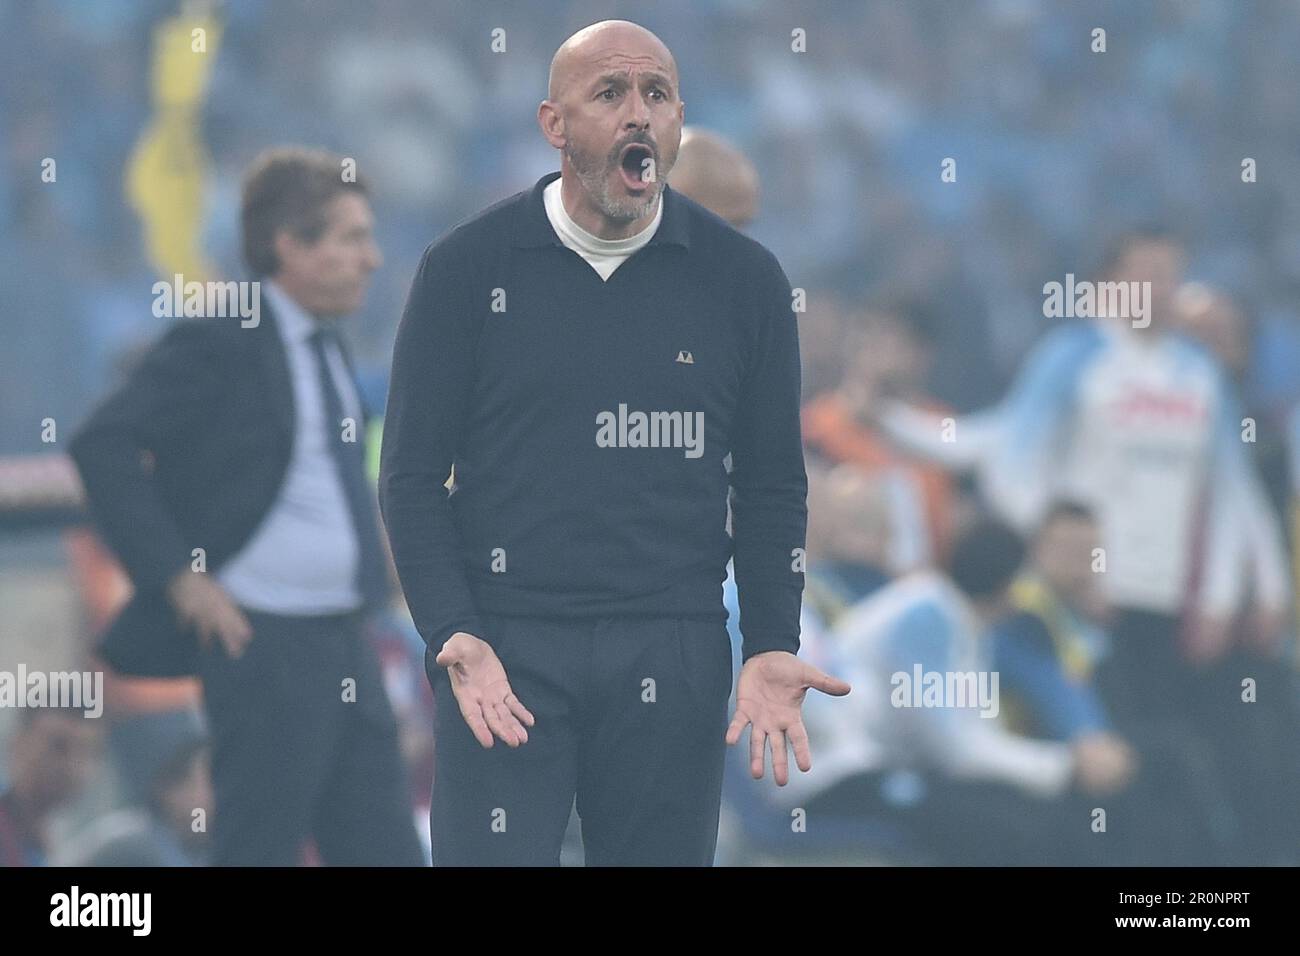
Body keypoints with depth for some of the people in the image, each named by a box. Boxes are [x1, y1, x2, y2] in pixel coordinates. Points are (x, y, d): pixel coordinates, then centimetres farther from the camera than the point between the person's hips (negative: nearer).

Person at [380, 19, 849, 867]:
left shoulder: (743, 280, 6)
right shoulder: (467, 268, 2)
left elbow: (772, 487, 11)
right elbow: (412, 474, 2)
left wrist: (771, 647, -3)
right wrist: (451, 637, -11)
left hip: (672, 664, 2)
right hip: (502, 652, -2)